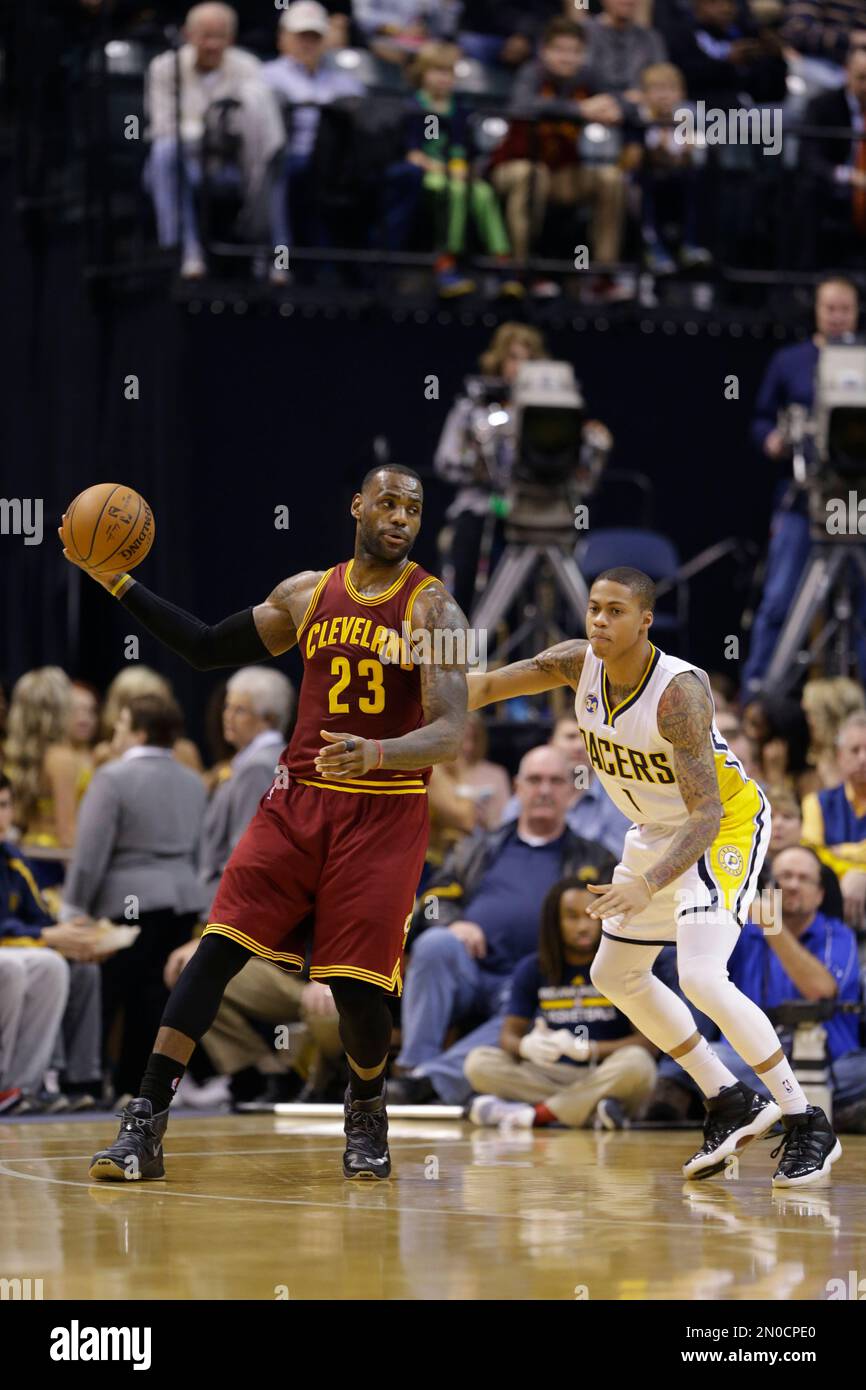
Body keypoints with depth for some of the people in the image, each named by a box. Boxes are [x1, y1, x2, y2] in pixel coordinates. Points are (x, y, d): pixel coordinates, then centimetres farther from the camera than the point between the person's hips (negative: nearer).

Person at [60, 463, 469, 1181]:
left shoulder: (431, 608, -4)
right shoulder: (308, 594, 10)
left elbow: (452, 732, -14)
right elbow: (207, 647, 22)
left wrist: (375, 755, -33)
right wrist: (121, 585, 15)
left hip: (385, 814, -3)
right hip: (299, 799, 3)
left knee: (357, 984, -7)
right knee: (219, 947, -9)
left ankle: (367, 1112, 25)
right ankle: (145, 1126, -10)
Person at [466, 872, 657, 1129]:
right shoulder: (532, 970, 8)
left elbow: (649, 1041, -7)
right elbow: (509, 1035, 6)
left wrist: (588, 1049, -23)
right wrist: (527, 1046, -21)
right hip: (550, 1074, 2)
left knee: (636, 1061, -35)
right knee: (479, 1062, -20)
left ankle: (535, 1112, -27)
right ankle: (591, 1110, -32)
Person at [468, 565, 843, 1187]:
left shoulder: (680, 692, -33)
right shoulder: (580, 664, -14)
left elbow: (706, 817, -36)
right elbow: (486, 685, -2)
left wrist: (648, 885, -48)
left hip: (727, 827, -9)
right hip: (658, 831, 9)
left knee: (700, 975, -25)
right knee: (617, 975, 15)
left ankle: (808, 1125, -13)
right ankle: (733, 1104, 25)